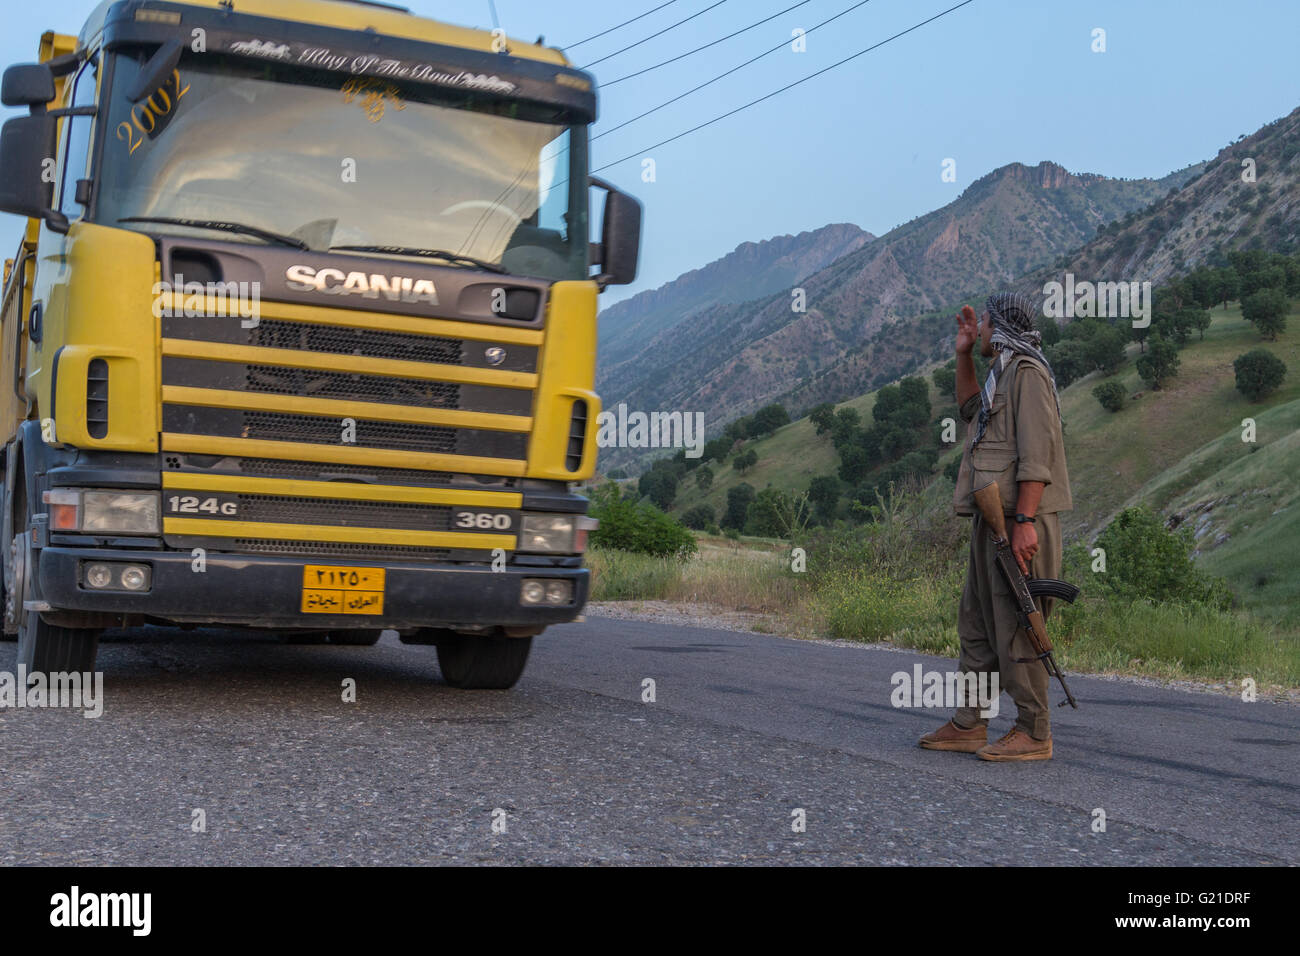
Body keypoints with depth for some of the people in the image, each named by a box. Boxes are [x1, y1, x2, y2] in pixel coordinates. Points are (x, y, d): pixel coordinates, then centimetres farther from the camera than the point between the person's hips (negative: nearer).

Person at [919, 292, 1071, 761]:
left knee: (1015, 627, -8)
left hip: (1019, 521, -11)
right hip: (993, 519, 11)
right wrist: (964, 355, 29)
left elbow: (1037, 452, -19)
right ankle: (969, 726, 18)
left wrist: (1024, 521, -25)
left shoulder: (1028, 372, -11)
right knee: (977, 624, 12)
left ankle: (1033, 734, -2)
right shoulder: (1003, 374, 21)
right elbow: (971, 409, 42)